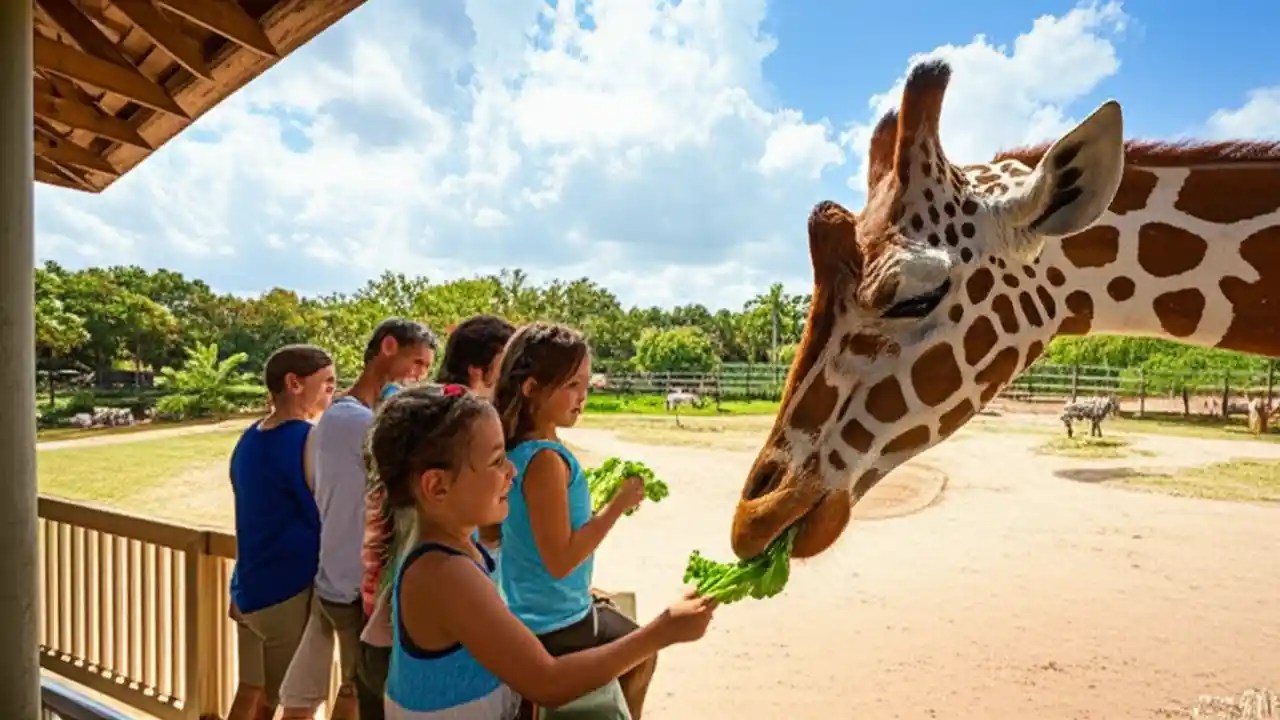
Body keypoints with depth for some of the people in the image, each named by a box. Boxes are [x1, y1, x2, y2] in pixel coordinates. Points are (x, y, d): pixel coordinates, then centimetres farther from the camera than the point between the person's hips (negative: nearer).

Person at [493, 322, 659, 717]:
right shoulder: (546, 460, -28)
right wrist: (619, 504, -22)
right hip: (554, 623, -8)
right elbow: (560, 560, -27)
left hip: (526, 611, 8)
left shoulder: (515, 449, -1)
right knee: (642, 653, 17)